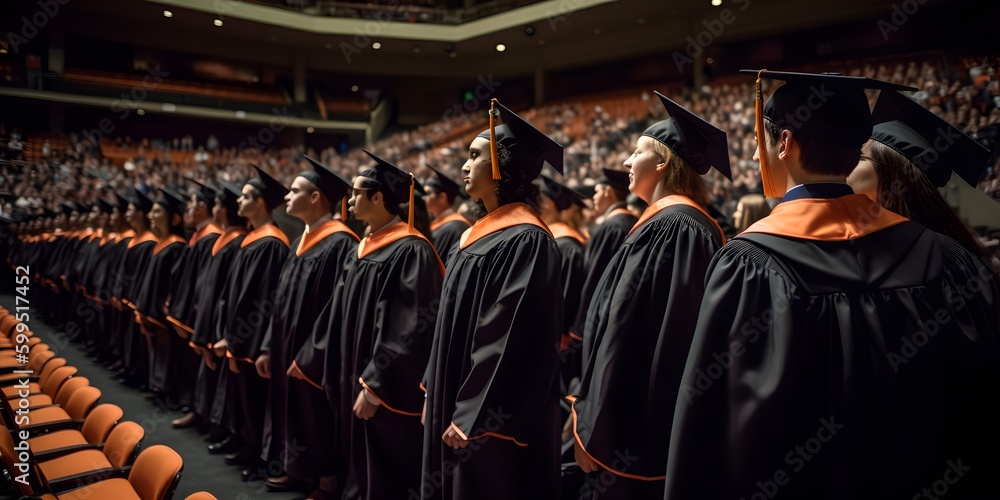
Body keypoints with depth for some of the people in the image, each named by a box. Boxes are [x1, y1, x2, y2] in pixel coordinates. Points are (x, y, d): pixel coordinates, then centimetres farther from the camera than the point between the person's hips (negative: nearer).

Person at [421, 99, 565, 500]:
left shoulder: (525, 240, -18)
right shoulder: (480, 233, 10)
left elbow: (514, 340, -23)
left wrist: (472, 417, -20)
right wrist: (435, 394, 15)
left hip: (494, 422, -9)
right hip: (456, 406, 9)